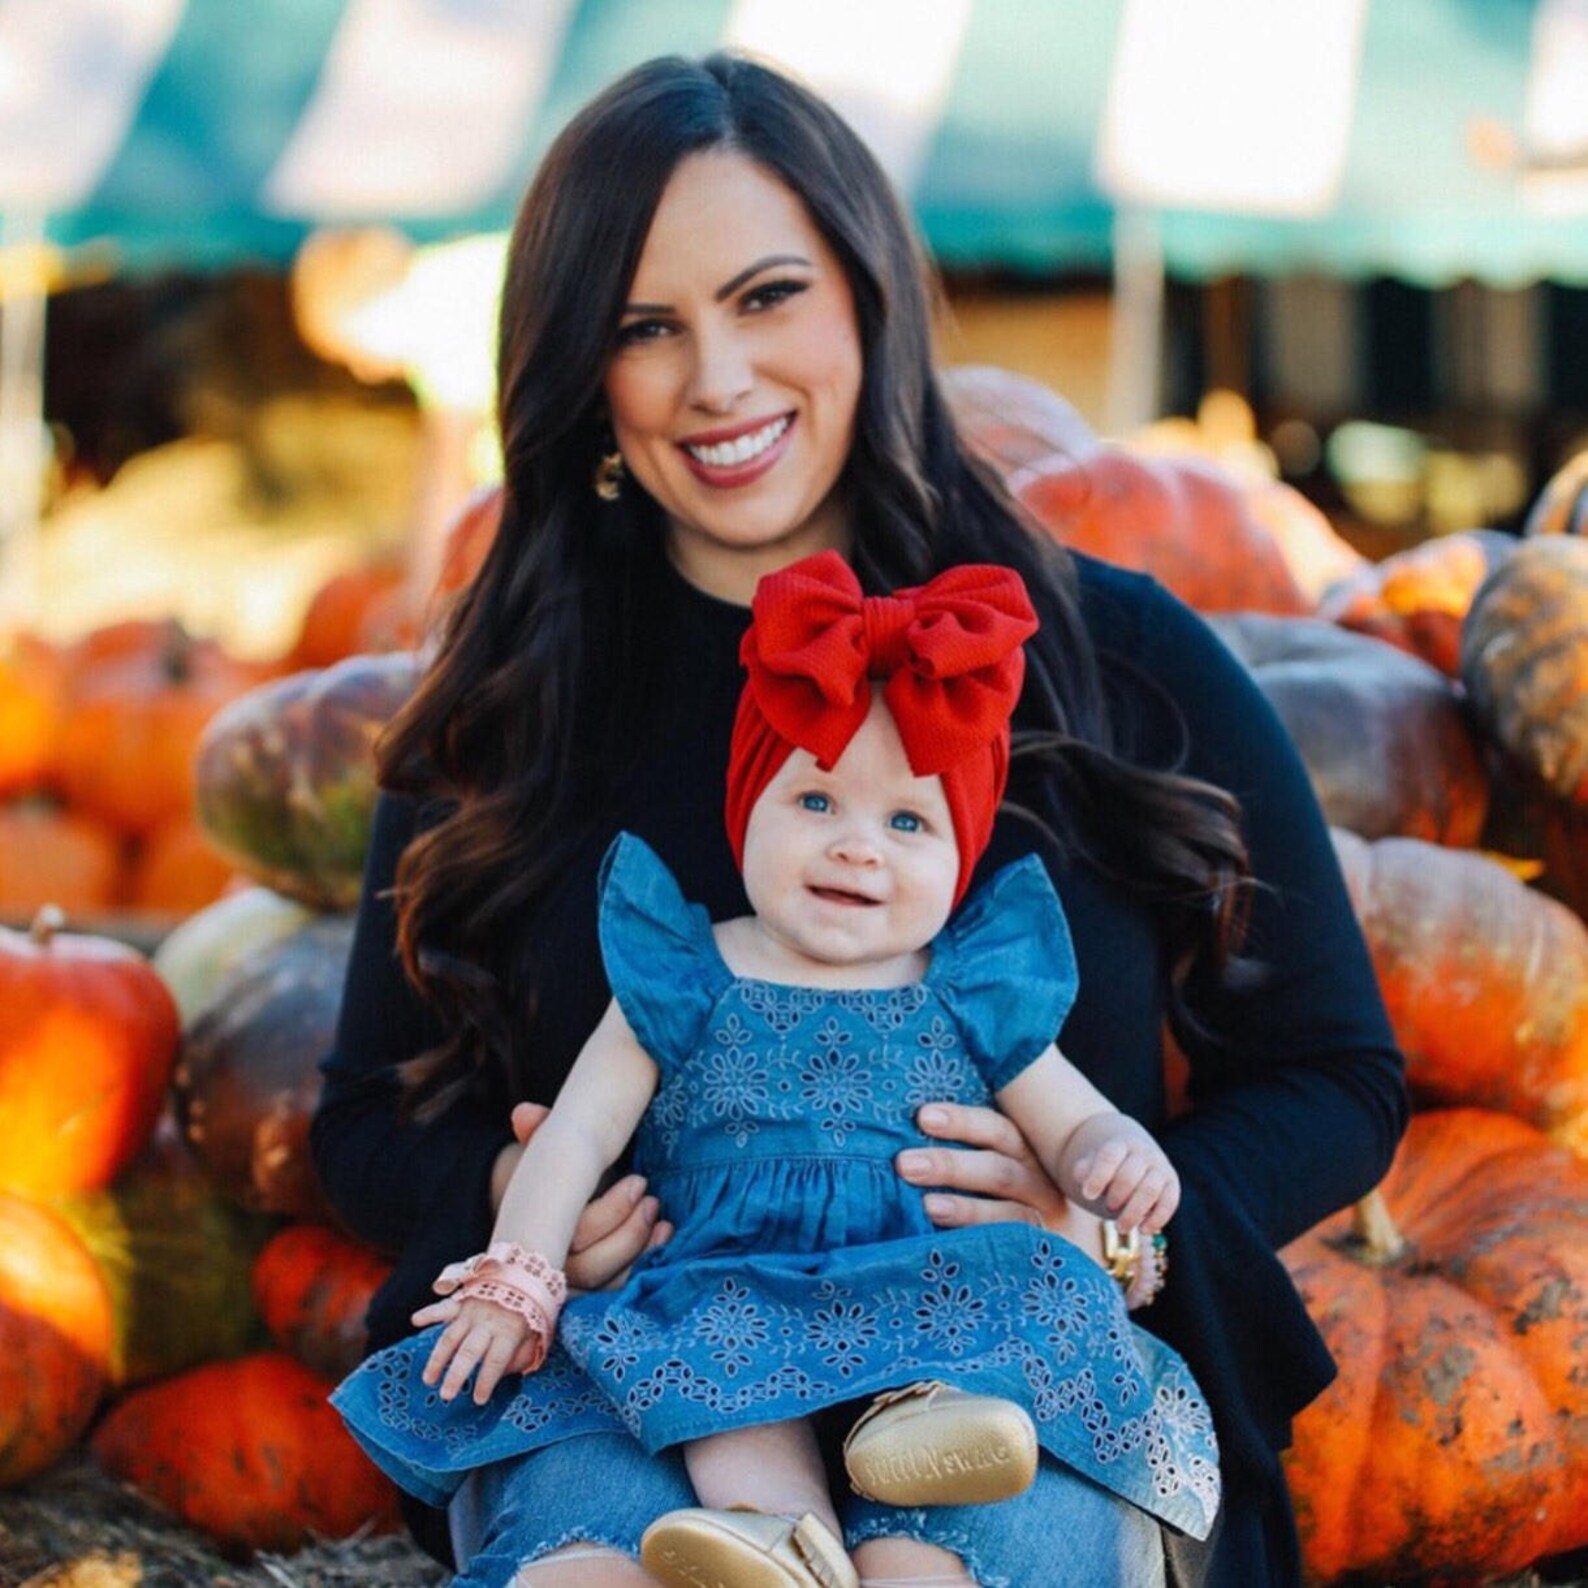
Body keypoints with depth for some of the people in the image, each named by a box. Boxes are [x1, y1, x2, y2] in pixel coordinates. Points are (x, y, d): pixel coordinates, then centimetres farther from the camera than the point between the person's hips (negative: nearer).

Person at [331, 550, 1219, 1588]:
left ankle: (928, 1409, -50)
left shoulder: (974, 996, 14)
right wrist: (517, 1278, -7)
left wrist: (1119, 1157, -12)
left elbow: (1075, 1124, 13)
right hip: (728, 1293, -1)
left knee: (1048, 1289, -27)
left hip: (933, 1297, 2)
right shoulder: (688, 980, 11)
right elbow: (580, 1130, 6)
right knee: (722, 1343, -34)